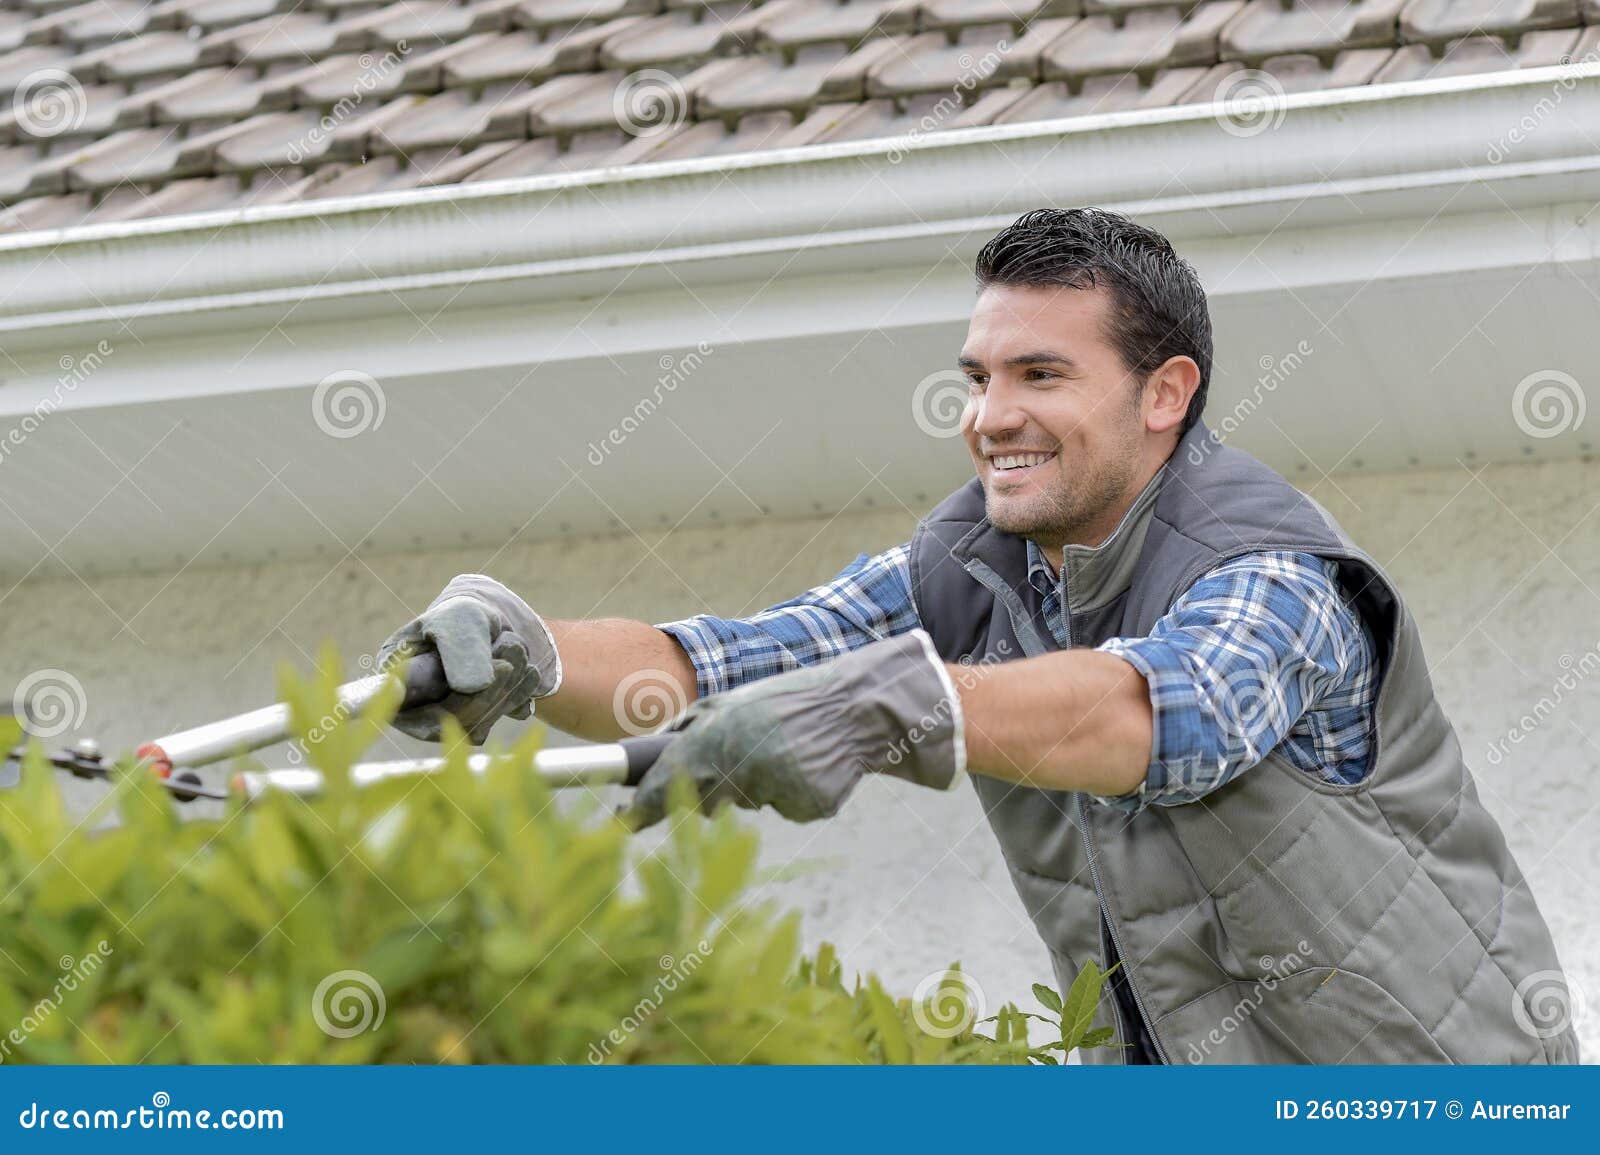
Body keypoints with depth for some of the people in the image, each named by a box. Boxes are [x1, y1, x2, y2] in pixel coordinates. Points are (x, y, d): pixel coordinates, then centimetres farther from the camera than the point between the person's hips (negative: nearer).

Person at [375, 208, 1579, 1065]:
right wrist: (527, 655, -32)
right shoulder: (974, 571, -1)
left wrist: (891, 708, -59)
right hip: (1181, 1109, 6)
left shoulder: (1274, 578, -21)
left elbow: (1146, 709, -42)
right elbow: (729, 665, -12)